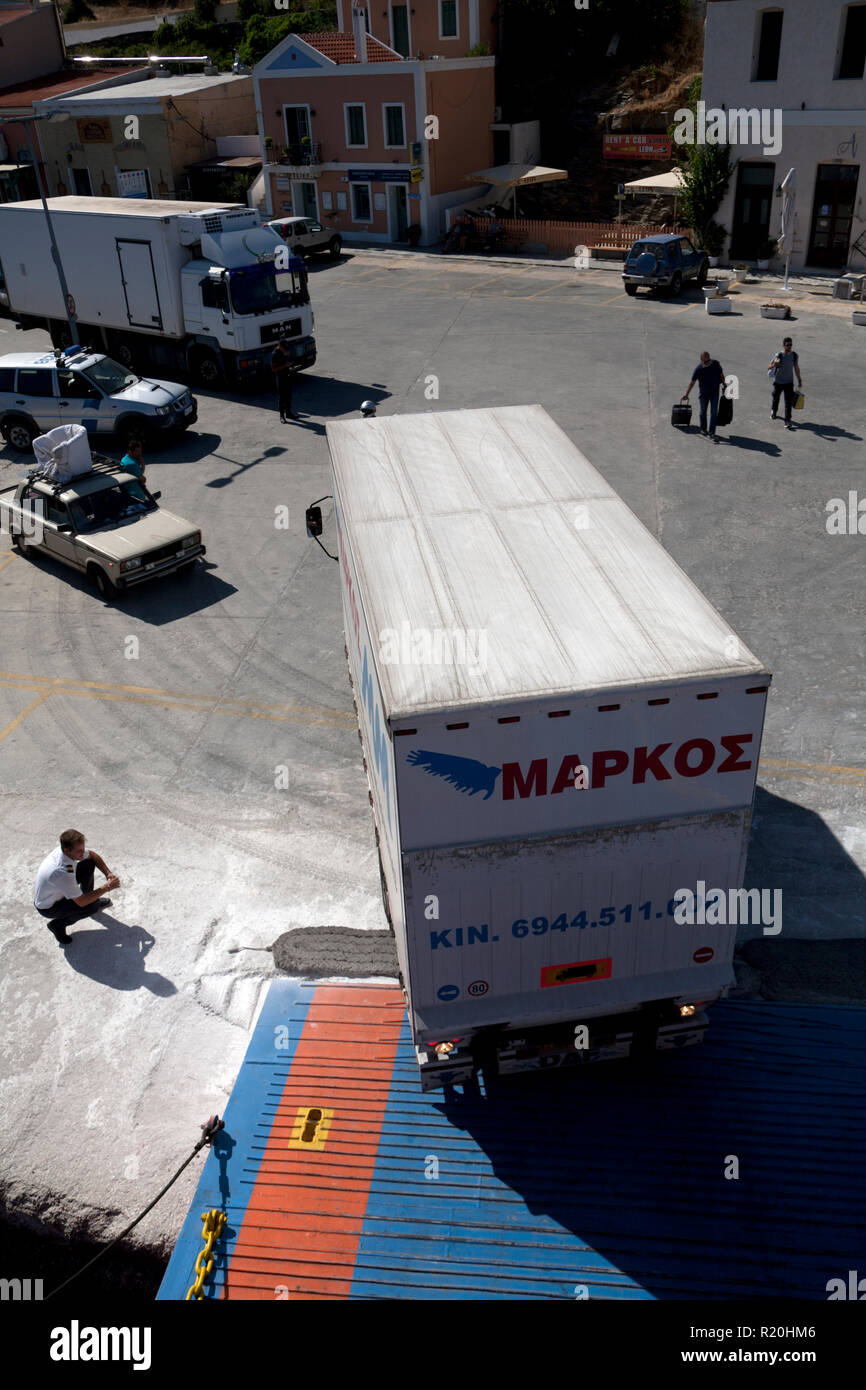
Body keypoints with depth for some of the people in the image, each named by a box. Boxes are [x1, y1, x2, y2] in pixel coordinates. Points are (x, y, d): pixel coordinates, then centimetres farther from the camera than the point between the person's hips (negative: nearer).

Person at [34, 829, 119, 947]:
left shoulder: (69, 849, -19)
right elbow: (81, 902, -31)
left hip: (58, 892, 8)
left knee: (89, 864, -1)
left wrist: (108, 873, -8)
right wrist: (107, 887, -24)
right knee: (93, 906, -23)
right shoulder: (62, 872, -42)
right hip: (47, 908, -8)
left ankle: (91, 898, 23)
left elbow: (92, 855, 4)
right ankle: (58, 924, -1)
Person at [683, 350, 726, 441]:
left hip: (714, 393, 1)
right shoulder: (698, 368, -17)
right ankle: (703, 428, 40)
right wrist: (686, 394, -9)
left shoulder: (716, 364, -11)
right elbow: (692, 382, -9)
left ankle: (712, 434, -5)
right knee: (703, 412, 16)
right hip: (703, 394, -1)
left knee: (714, 413, -6)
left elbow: (721, 375, 5)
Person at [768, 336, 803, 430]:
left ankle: (787, 421, -9)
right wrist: (774, 364, -40)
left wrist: (799, 381, 12)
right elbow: (768, 367, -16)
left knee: (789, 402, -8)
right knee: (776, 398, 19)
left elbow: (796, 368, 9)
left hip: (789, 382, 1)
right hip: (778, 381, -1)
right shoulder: (779, 355, -15)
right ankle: (774, 412, 49)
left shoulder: (794, 355, -4)